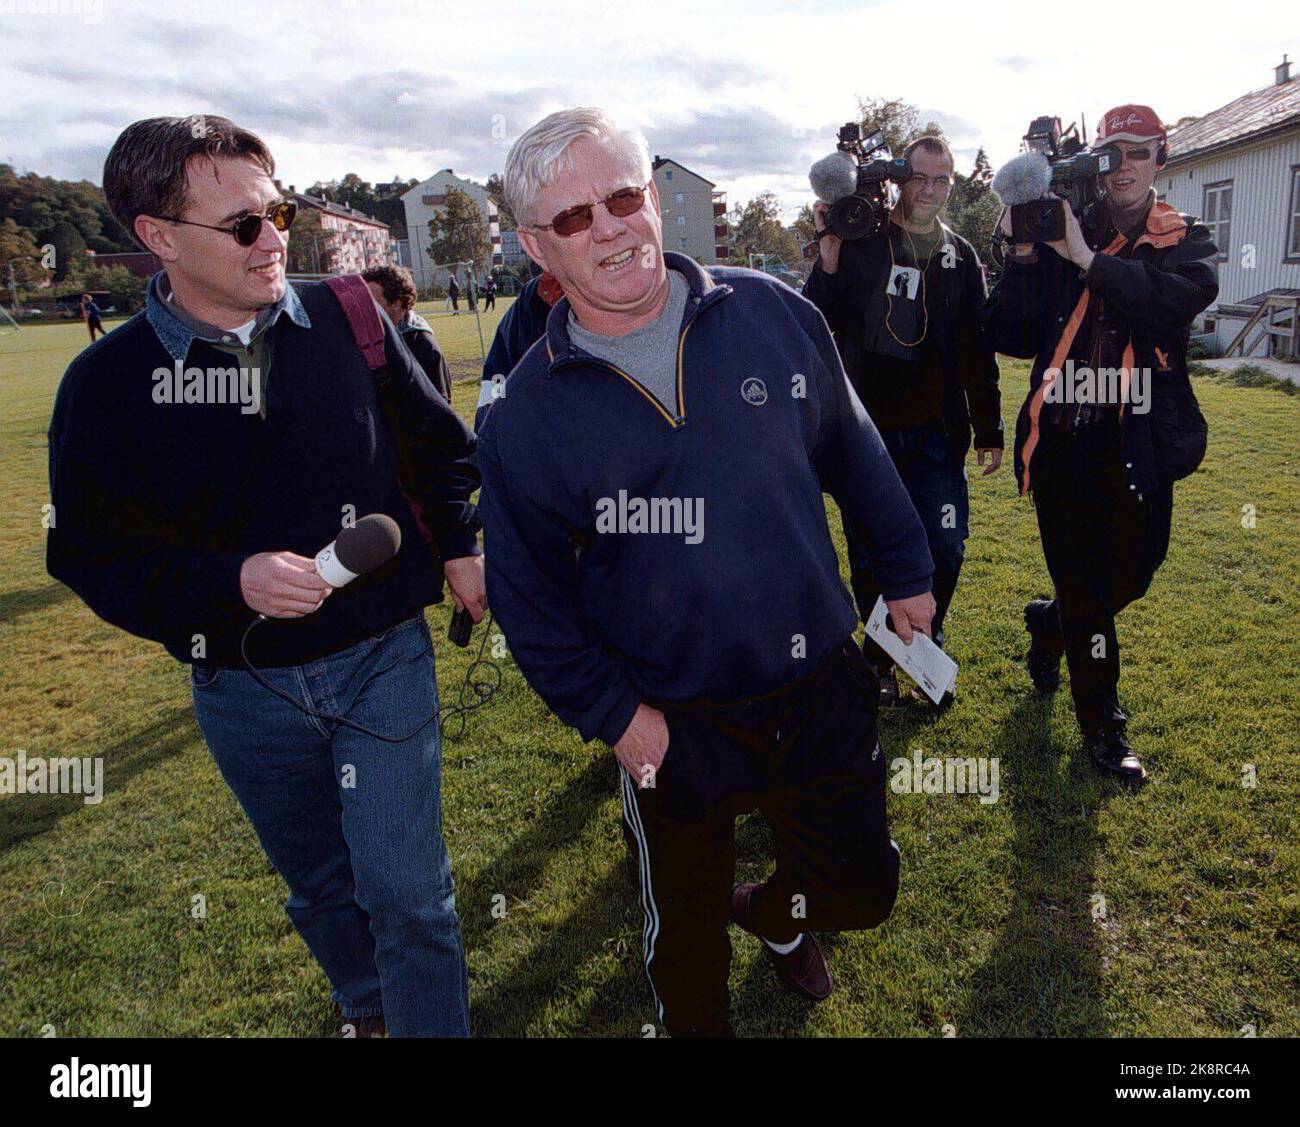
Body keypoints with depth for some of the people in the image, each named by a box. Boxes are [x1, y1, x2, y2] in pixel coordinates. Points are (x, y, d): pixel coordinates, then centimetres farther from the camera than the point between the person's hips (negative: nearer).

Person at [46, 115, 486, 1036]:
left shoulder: (345, 322, -8)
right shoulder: (107, 382, -10)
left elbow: (439, 444, 7)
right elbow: (91, 556, -7)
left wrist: (458, 548, 6)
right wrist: (233, 583, -21)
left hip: (382, 657, -1)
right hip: (242, 689, 2)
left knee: (406, 890, 2)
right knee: (321, 887, 22)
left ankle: (433, 1024, 29)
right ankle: (367, 1011, 50)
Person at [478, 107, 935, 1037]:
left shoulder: (774, 315, -5)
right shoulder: (528, 410, -10)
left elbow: (855, 453, 6)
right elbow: (527, 596, -4)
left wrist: (907, 572, 12)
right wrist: (609, 713, -8)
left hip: (823, 688, 2)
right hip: (675, 725, -1)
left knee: (862, 889, 19)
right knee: (685, 939, 20)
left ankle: (774, 912, 54)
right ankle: (697, 1024, 54)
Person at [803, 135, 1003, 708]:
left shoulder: (959, 254, 10)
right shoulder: (857, 240, 2)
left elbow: (977, 348, 13)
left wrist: (988, 429, 12)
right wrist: (829, 254, -17)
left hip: (934, 434, 2)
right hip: (864, 430, -2)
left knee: (945, 551, 0)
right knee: (869, 557, 6)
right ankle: (880, 656, 26)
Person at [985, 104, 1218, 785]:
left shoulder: (1184, 240, 6)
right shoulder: (1059, 234, 3)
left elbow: (1181, 299, -18)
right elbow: (1014, 340, -3)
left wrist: (1087, 259, -23)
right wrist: (1022, 258, -14)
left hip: (1140, 445, 2)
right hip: (1064, 440, -2)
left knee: (1131, 576, 16)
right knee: (1083, 587, 4)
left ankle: (1049, 624, 47)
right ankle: (1102, 725, 21)